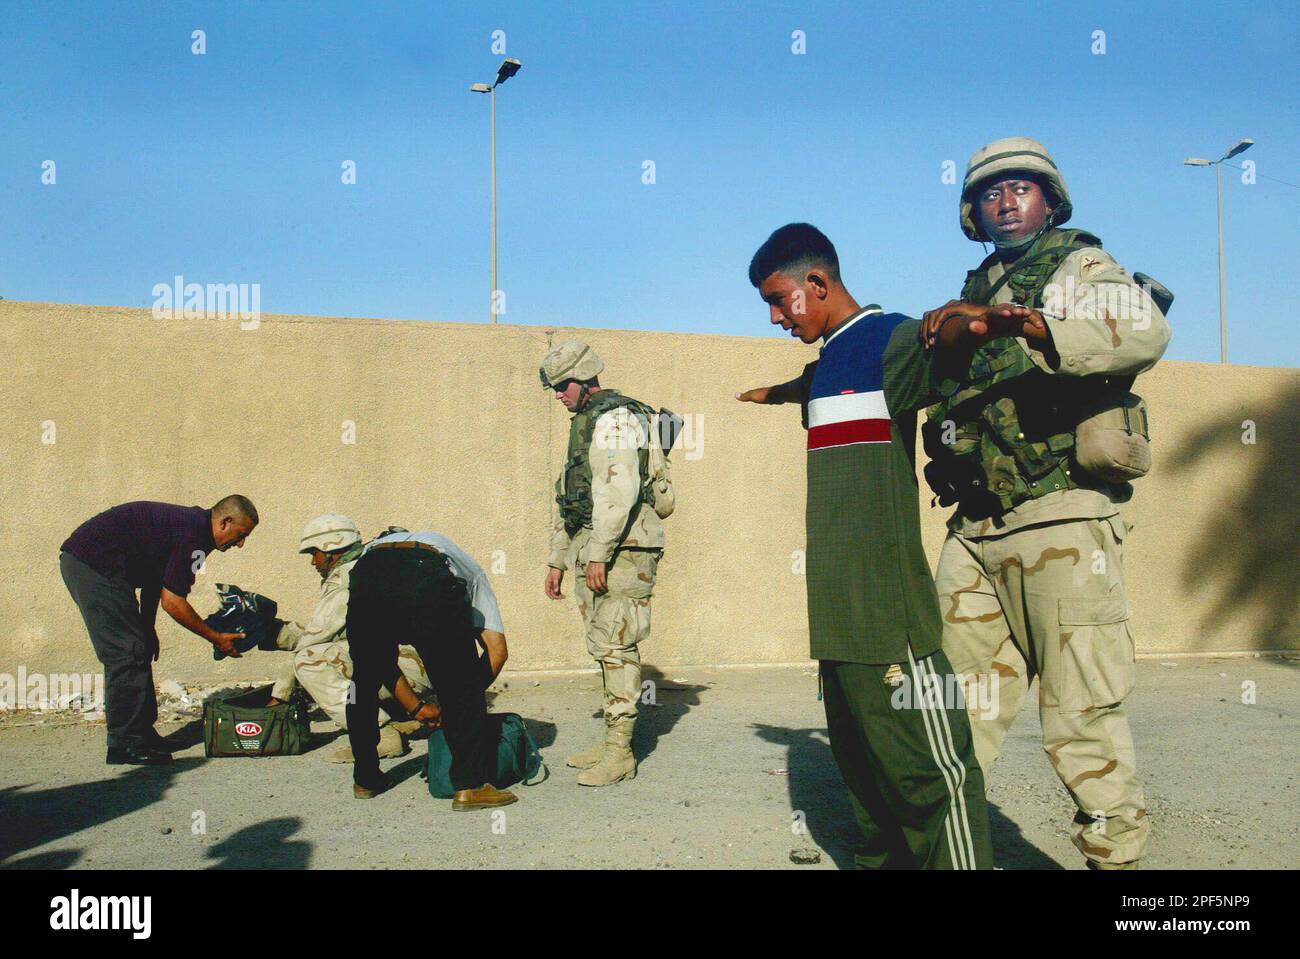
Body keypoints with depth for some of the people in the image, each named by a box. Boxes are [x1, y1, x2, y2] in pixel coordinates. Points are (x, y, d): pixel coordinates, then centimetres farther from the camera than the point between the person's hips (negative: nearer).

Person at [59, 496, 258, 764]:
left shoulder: (190, 522, 14)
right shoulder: (193, 535, -16)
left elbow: (154, 580, 23)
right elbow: (172, 601, -15)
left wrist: (147, 629, 26)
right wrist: (216, 639, -7)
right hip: (95, 563, -11)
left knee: (138, 651, 12)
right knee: (127, 654, -9)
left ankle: (142, 735, 17)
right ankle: (125, 745, -5)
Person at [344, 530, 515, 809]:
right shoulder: (470, 570, 39)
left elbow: (381, 658, 38)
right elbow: (497, 649, 24)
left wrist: (417, 708, 39)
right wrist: (463, 700, 31)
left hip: (366, 580, 3)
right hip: (429, 584, -3)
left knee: (364, 683, 27)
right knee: (461, 691, 14)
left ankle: (366, 779, 38)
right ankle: (470, 785, 8)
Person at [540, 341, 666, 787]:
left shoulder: (614, 417, -9)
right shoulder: (583, 425, 23)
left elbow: (619, 490, -21)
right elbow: (568, 500, 26)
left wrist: (599, 554, -24)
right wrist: (557, 560, 25)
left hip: (621, 548, -10)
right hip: (590, 551, 10)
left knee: (615, 646, -9)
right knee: (605, 646, 11)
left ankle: (620, 753, -5)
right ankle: (612, 741, 18)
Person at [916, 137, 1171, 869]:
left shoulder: (1080, 268, 5)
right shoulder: (976, 294, 23)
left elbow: (1143, 331, -17)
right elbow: (938, 386, 30)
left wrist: (1008, 320, -24)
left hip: (1061, 521, -6)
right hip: (975, 530, 6)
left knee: (1083, 716, -4)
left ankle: (1118, 853, 8)